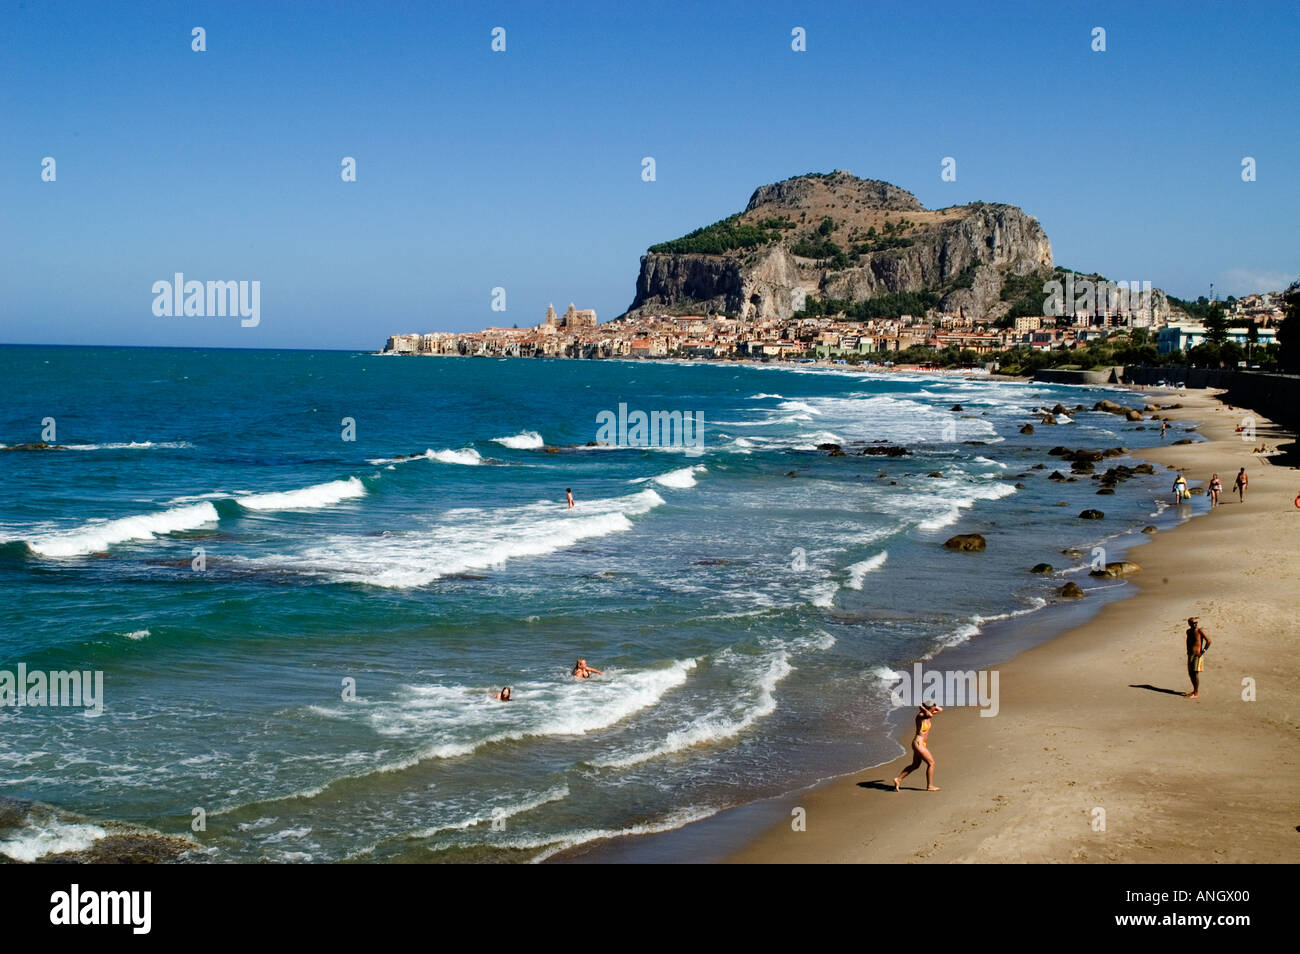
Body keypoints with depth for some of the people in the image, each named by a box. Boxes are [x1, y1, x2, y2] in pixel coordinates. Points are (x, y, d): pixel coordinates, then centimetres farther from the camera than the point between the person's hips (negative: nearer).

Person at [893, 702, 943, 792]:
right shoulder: (920, 715, -20)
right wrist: (923, 708, -25)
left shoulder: (927, 714, 5)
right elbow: (930, 715, -42)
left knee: (915, 765, 18)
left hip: (922, 744, 10)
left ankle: (898, 779, 22)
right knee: (931, 763, -3)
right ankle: (930, 786, 6)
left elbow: (940, 709, 13)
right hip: (918, 744, -10)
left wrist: (933, 707, -1)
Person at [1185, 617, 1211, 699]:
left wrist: (1203, 651, -13)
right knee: (1190, 673, 9)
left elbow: (1208, 641, -13)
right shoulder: (1188, 631, 10)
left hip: (1197, 654, -7)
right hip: (1190, 654, 7)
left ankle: (1196, 693, 1)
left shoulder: (1200, 631, -11)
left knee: (1195, 673, -7)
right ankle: (1194, 690, 24)